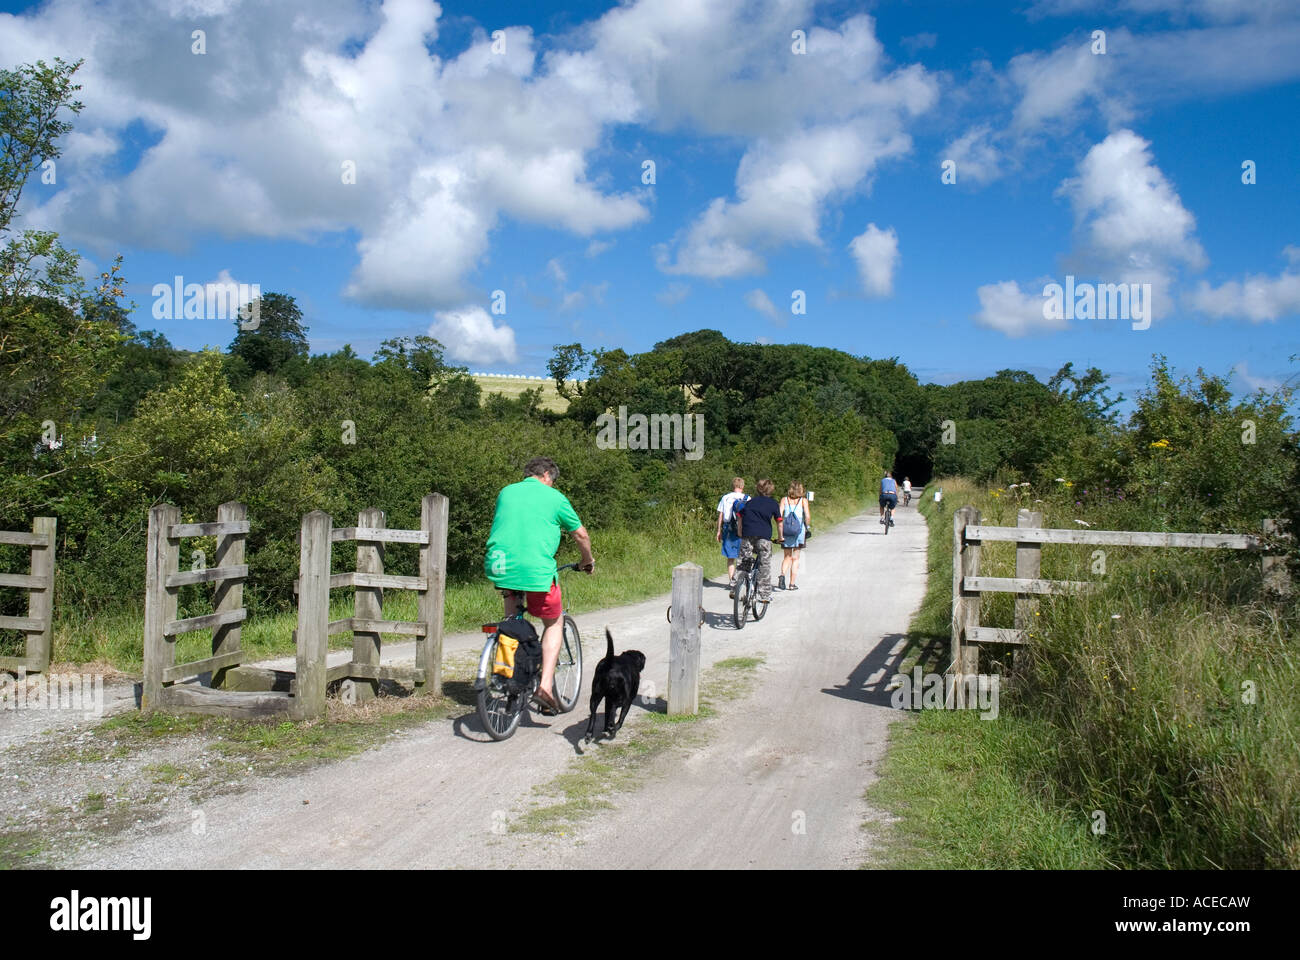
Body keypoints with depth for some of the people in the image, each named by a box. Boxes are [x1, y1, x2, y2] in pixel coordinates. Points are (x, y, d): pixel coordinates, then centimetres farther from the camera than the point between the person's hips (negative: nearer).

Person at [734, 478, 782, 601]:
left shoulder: (749, 502, 20)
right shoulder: (773, 504, 12)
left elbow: (739, 517, 15)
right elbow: (779, 522, 13)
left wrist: (740, 534, 21)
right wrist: (780, 537, 25)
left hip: (747, 536, 2)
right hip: (764, 537, -2)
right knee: (765, 566, 5)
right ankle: (765, 595, 6)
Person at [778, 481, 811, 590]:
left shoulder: (784, 499, 3)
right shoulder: (803, 501, 0)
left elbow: (779, 515, -5)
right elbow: (807, 516, -11)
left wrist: (780, 531, 1)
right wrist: (807, 527, 4)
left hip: (786, 531, 1)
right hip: (799, 531, -1)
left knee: (787, 557, 14)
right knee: (795, 558, 9)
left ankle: (782, 575, -12)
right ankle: (792, 583, 10)